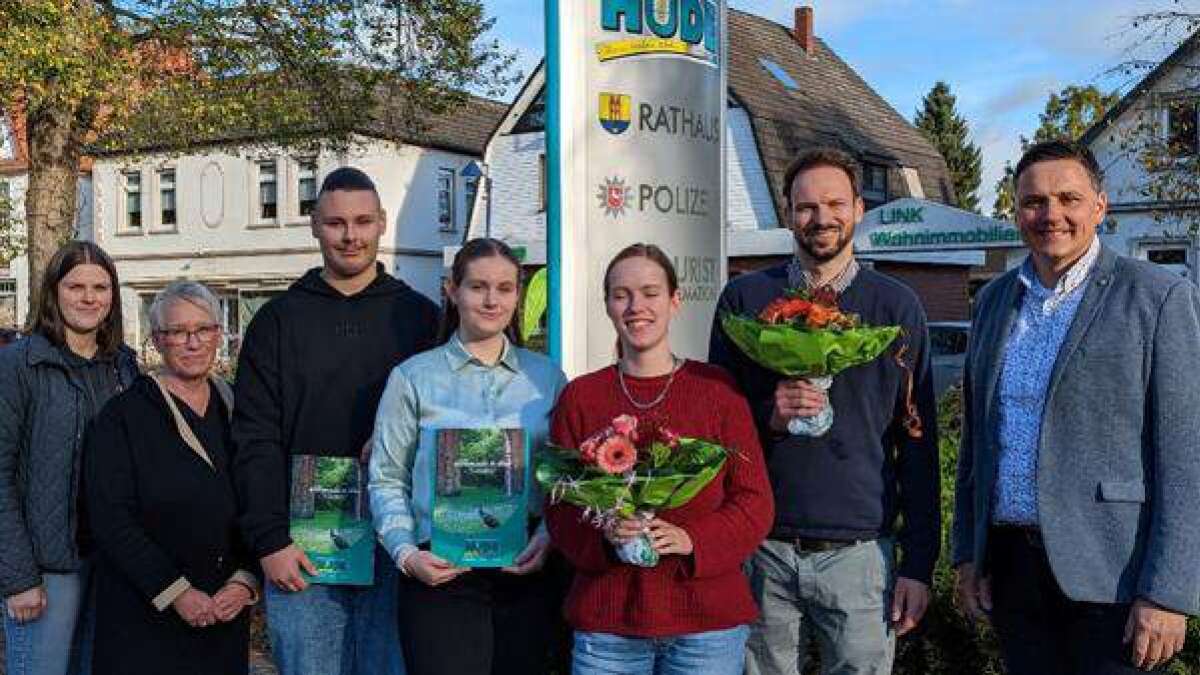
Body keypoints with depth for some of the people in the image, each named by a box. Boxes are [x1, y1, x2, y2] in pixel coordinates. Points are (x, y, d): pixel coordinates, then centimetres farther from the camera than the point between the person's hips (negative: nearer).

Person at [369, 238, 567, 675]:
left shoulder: (546, 377, 9)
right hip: (441, 574, -2)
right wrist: (406, 553, -10)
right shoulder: (414, 377, 3)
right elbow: (388, 481, 2)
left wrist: (550, 535, -6)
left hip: (526, 569, 3)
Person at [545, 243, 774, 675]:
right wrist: (603, 534, -16)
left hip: (707, 623, 0)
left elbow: (755, 502, 0)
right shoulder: (580, 397, 5)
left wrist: (693, 539, -16)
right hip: (606, 624, 1)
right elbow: (559, 507, 5)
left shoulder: (717, 390, 1)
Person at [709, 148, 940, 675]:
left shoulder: (896, 306, 2)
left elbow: (917, 442, 3)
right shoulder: (744, 298, 4)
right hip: (761, 548, 1)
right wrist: (767, 414, -13)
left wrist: (919, 564, 0)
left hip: (861, 552, -1)